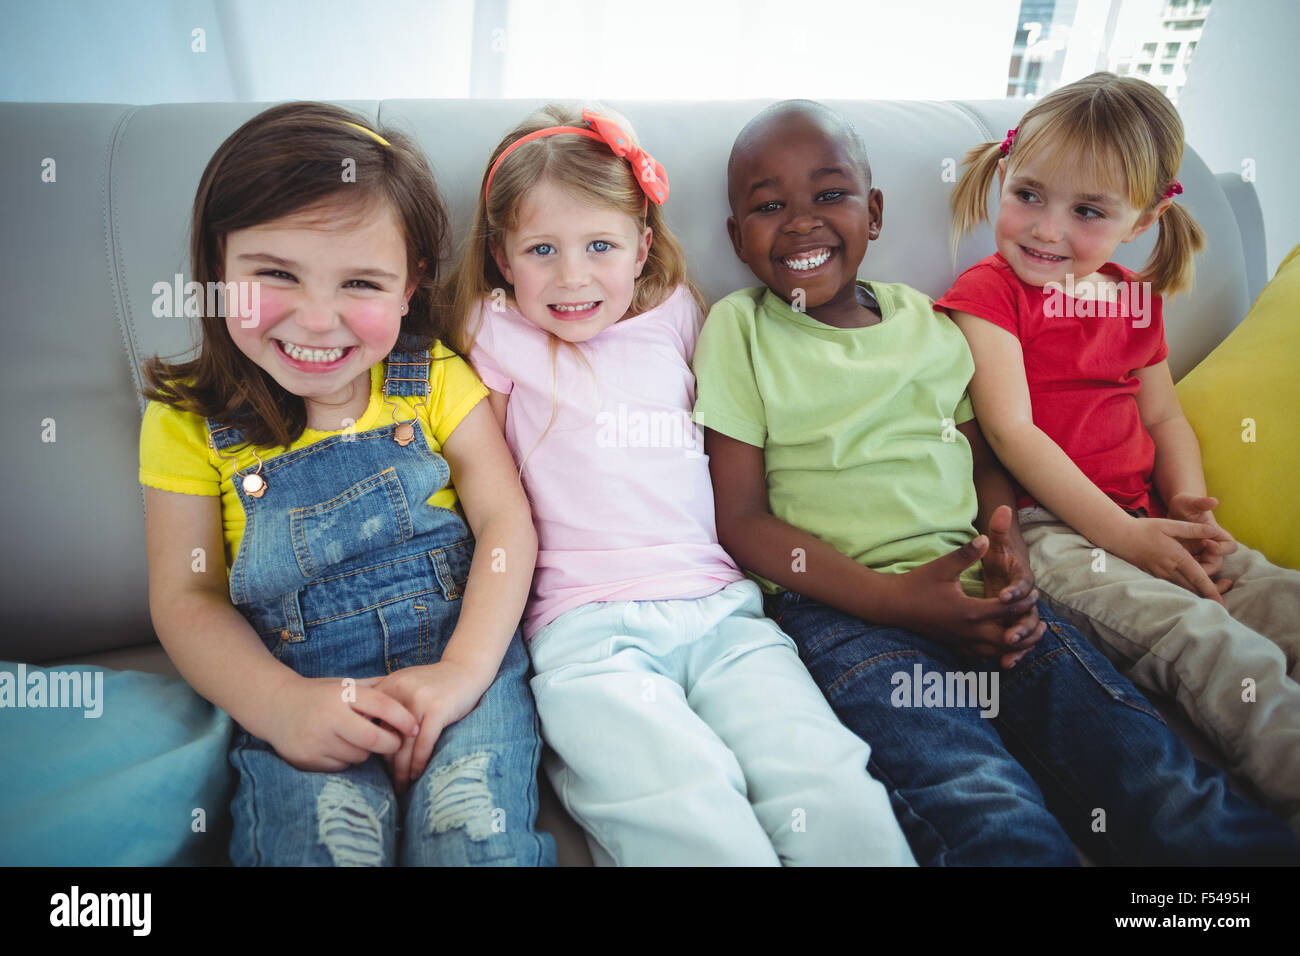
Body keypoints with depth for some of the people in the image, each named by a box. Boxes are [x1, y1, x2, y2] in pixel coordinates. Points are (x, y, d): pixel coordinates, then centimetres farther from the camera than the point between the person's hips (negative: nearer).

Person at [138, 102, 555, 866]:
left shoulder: (436, 380, 2)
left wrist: (464, 670, -17)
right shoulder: (191, 421, 2)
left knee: (471, 821, -25)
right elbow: (186, 598, 1)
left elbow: (507, 523, -2)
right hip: (300, 689, 1)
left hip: (461, 659, 0)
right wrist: (281, 706, -17)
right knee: (324, 830, -27)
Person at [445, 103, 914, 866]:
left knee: (828, 785, -22)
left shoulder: (675, 316, 19)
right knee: (690, 811, -30)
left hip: (718, 608, 3)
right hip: (586, 625, -2)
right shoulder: (500, 331, 12)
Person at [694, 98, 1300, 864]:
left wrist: (1009, 550, -2)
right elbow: (743, 520, -3)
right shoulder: (738, 329, 3)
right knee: (999, 826, -29)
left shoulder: (927, 320, 17)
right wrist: (892, 597, -14)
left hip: (979, 598, 4)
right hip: (842, 607, -4)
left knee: (1177, 804, -13)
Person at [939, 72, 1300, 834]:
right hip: (1045, 526, -7)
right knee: (1208, 642, -29)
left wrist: (1188, 504, 1)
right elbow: (1011, 432, -11)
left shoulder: (1136, 297, 20)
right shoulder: (988, 292, -1)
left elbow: (1164, 415, 23)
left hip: (1144, 520, 7)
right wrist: (1123, 534, -15)